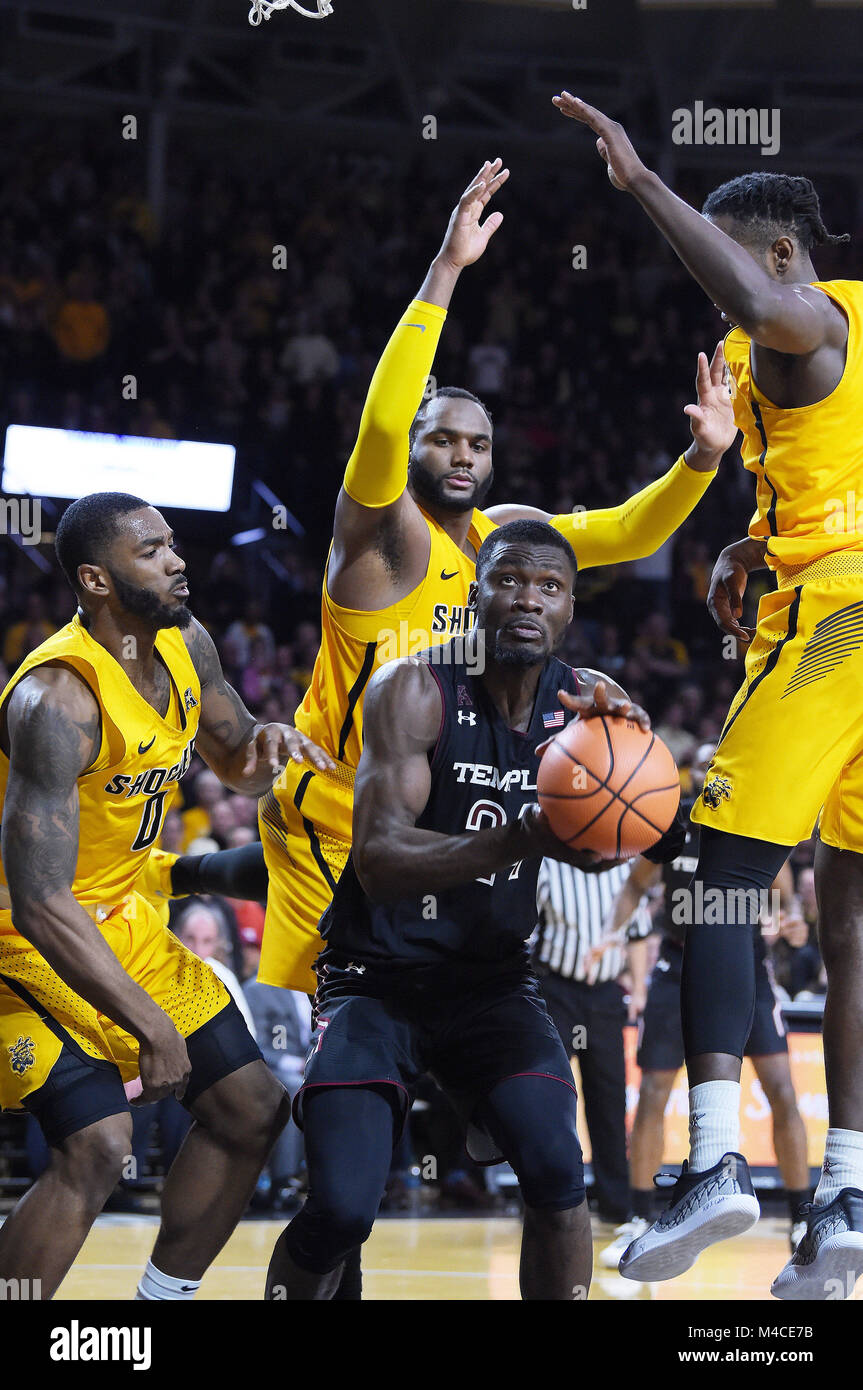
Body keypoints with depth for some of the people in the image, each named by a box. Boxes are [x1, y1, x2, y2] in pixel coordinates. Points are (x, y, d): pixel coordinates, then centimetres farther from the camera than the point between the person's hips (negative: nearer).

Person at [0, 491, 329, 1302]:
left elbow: (238, 768, 17)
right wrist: (147, 1024, -35)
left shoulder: (185, 646, -3)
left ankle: (161, 1301, 23)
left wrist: (268, 748, -9)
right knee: (97, 1146, -24)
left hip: (118, 916, 9)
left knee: (251, 1110, 11)